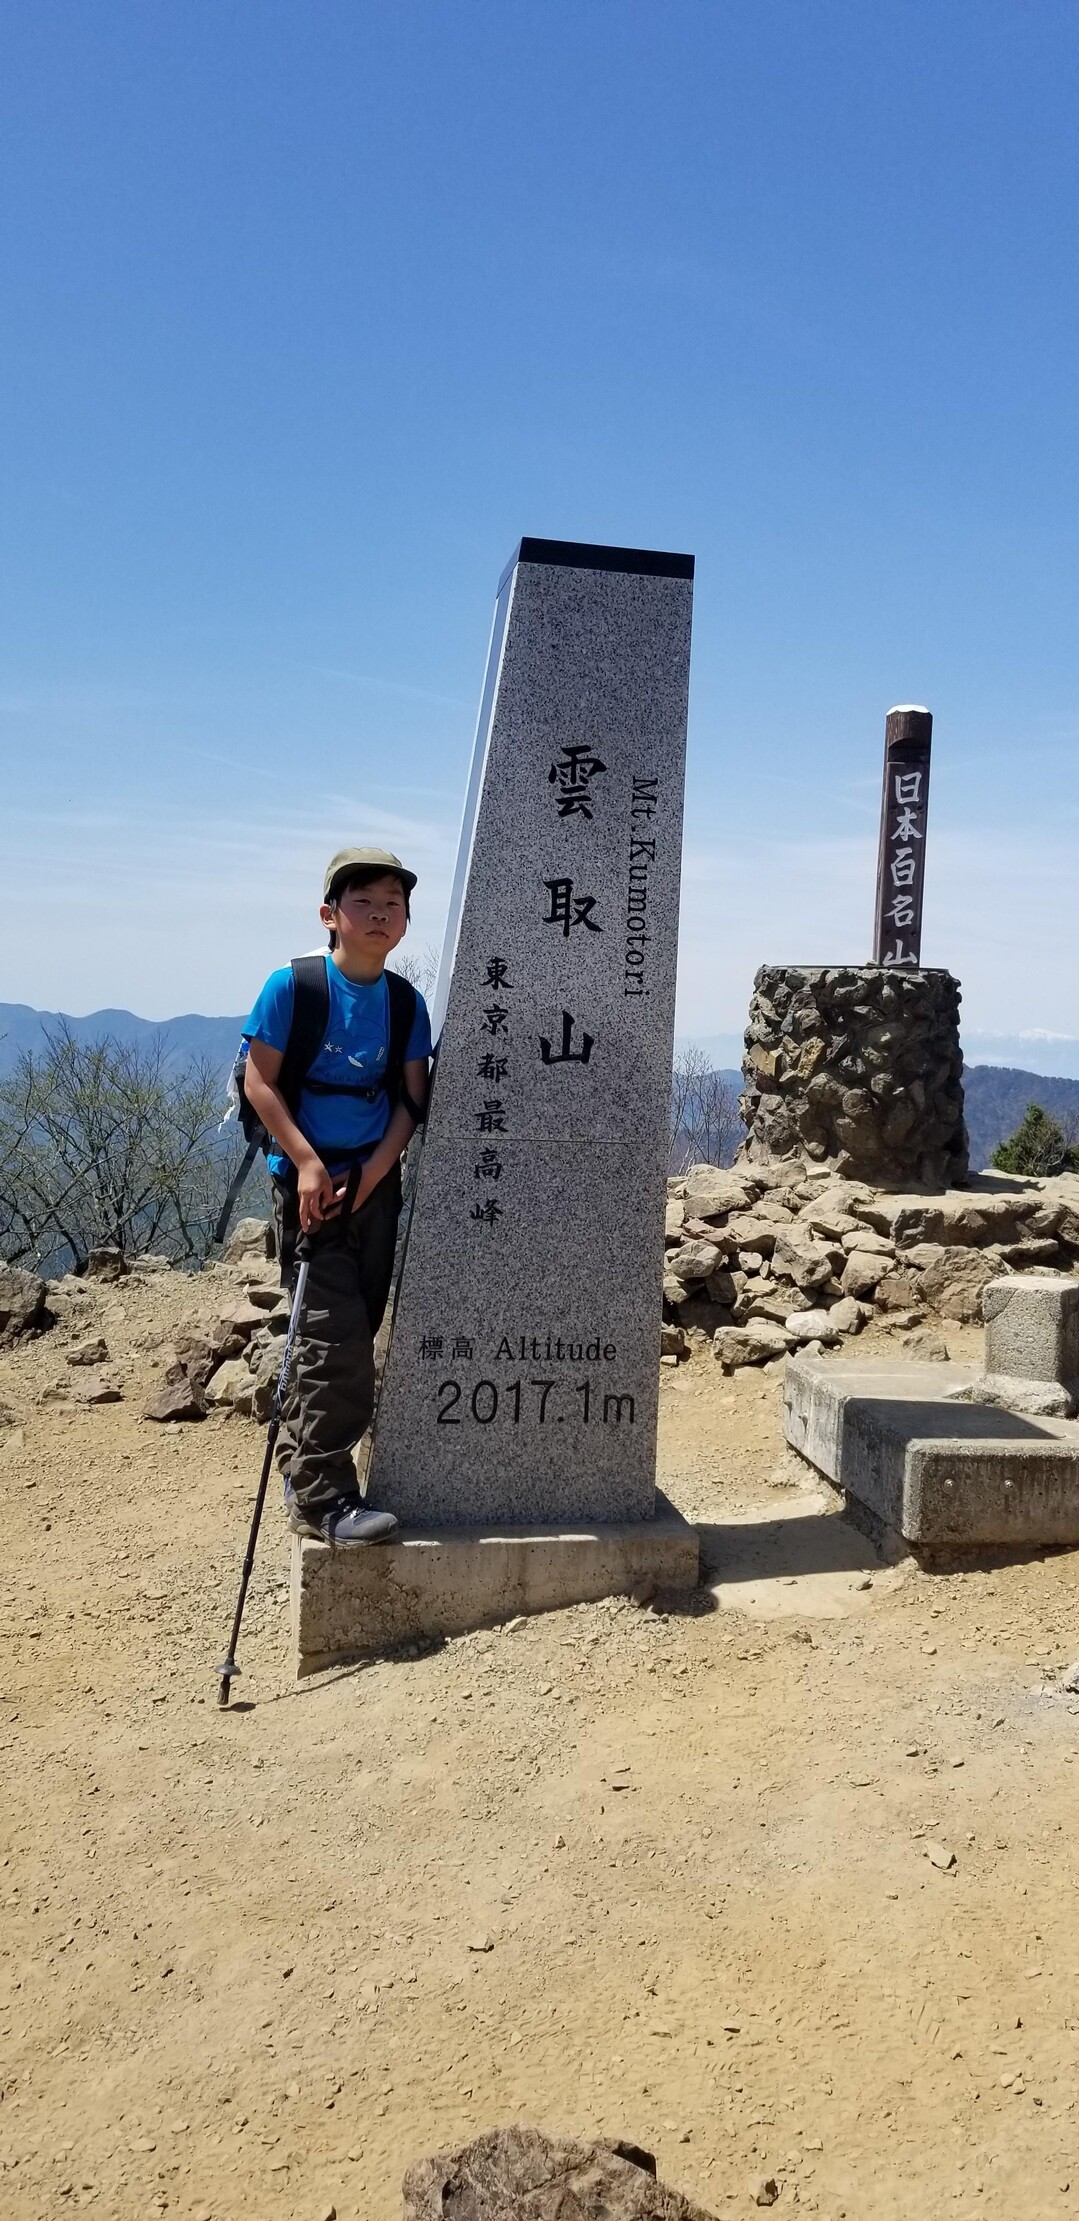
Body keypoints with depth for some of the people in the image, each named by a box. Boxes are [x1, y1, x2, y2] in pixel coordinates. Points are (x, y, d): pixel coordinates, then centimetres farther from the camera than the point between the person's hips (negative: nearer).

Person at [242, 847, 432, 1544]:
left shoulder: (406, 1004, 2)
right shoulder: (293, 986, -10)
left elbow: (411, 1098, 1)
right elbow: (260, 1080, -10)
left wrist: (370, 1174, -11)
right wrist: (309, 1163, -17)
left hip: (376, 1182, 5)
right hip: (309, 1179, -5)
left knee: (353, 1334, 13)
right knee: (336, 1337, -12)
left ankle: (303, 1466, 30)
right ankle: (322, 1498, -2)